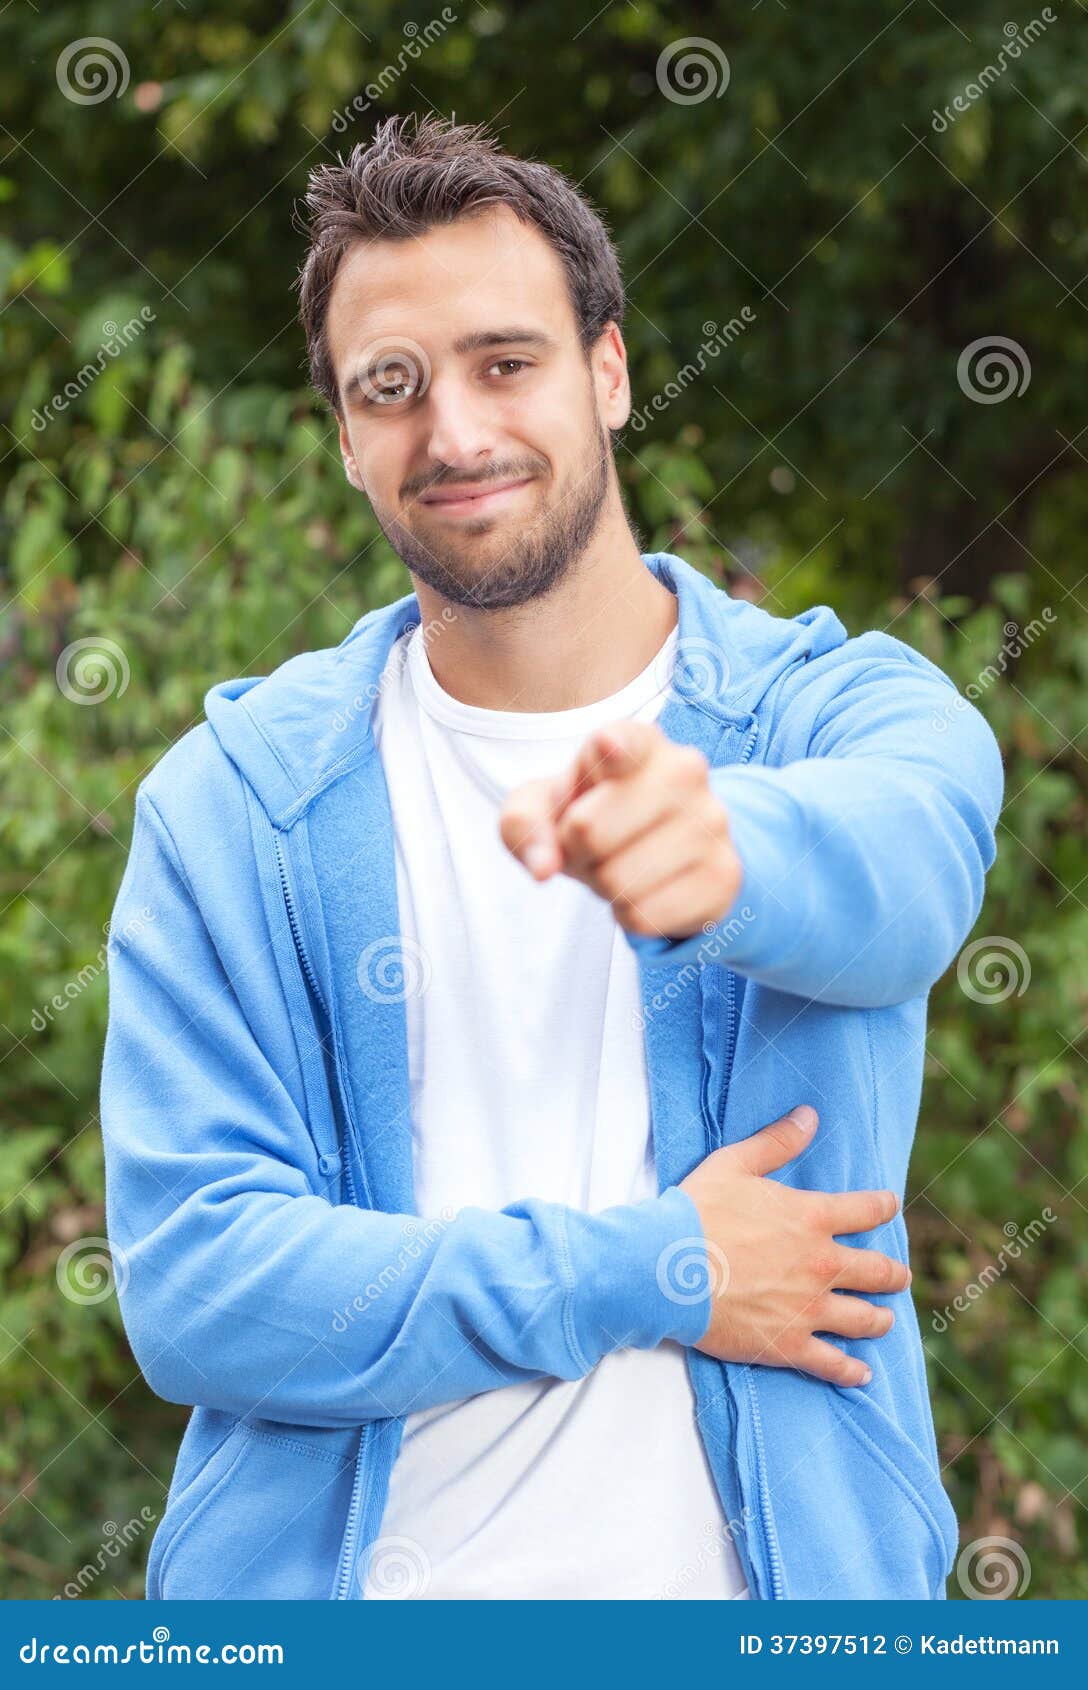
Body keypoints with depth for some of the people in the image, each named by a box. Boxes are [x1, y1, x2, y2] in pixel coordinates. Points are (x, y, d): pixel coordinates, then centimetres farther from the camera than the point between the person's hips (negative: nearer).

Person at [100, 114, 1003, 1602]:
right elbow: (191, 1285, -12)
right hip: (346, 1597, 0)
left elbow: (901, 862, -29)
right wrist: (652, 1273, -17)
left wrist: (723, 849, -51)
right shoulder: (234, 808, -5)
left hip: (773, 1591, 0)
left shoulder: (844, 711, -5)